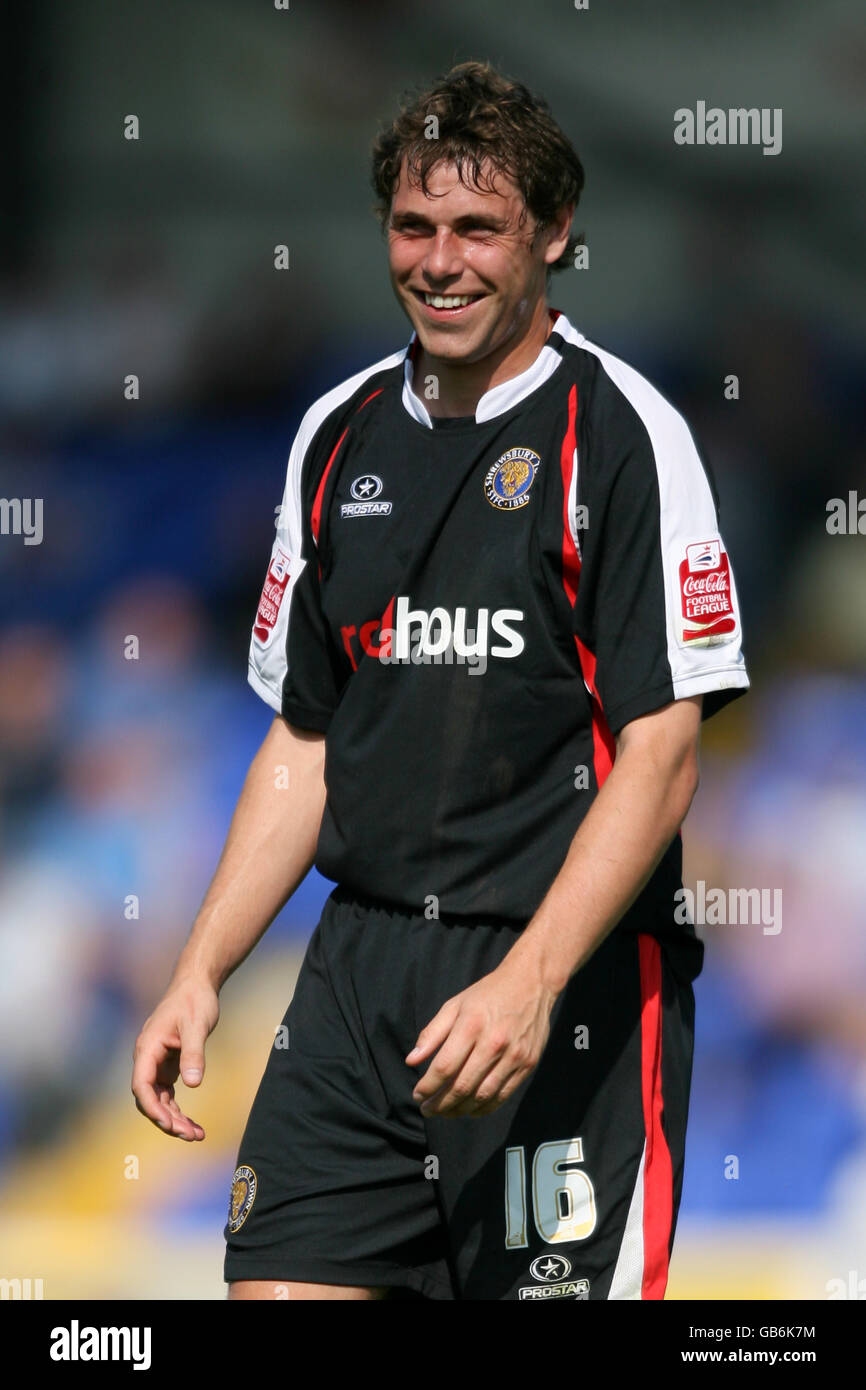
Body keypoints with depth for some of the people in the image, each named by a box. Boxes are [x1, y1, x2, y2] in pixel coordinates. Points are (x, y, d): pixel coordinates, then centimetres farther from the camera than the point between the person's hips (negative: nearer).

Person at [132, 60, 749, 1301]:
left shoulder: (621, 432, -6)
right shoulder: (340, 436, 12)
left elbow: (661, 757, -12)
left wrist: (528, 983, -21)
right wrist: (201, 976, 9)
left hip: (572, 981, -5)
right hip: (360, 966, 5)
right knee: (275, 1285, -5)